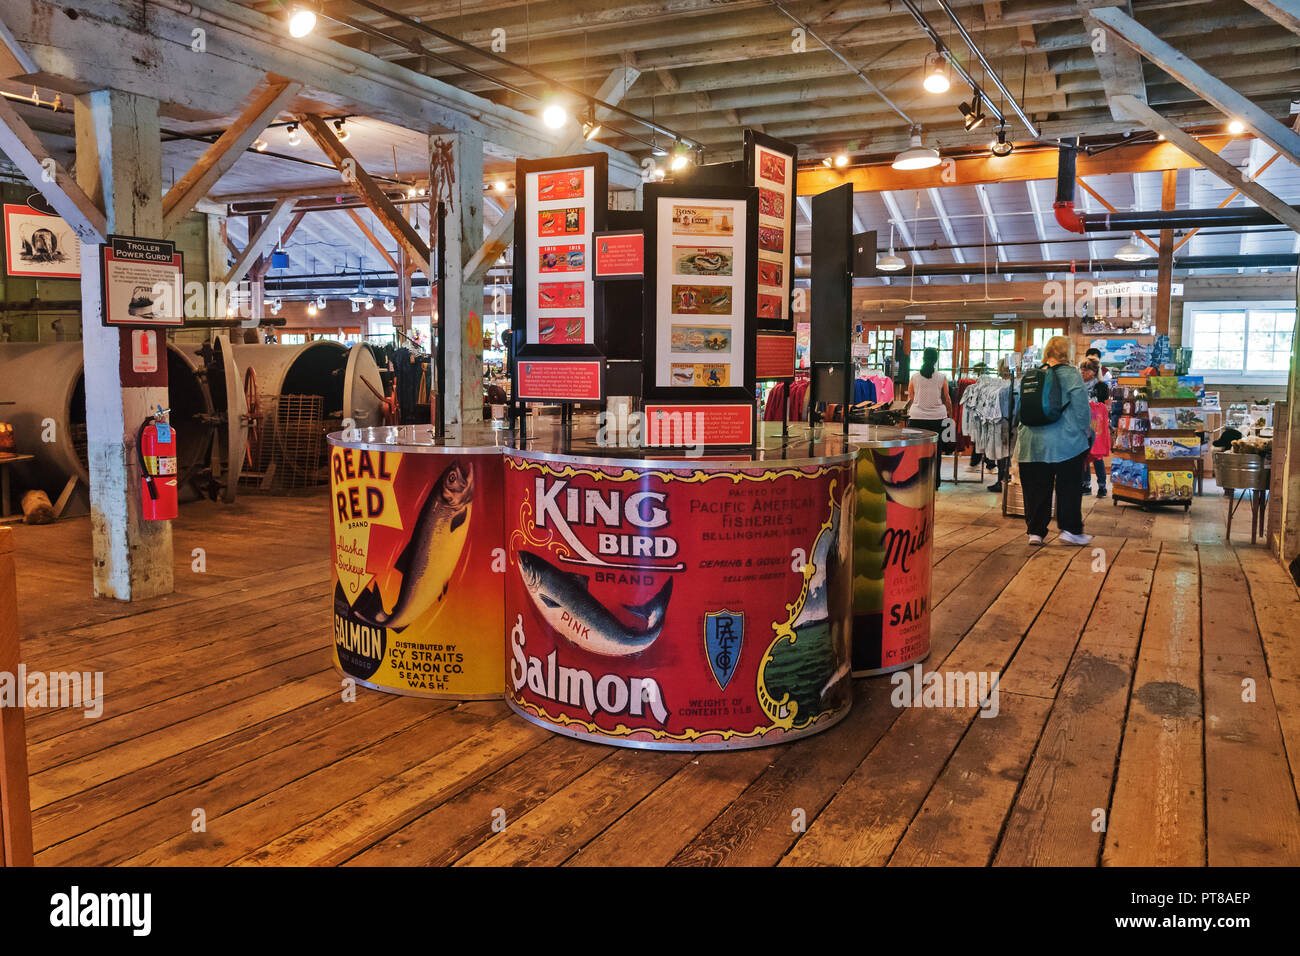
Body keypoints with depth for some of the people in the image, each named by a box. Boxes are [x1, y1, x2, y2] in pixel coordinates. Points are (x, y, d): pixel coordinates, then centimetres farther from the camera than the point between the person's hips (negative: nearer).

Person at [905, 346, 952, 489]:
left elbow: (910, 399, 6)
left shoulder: (914, 377, -2)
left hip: (917, 417, 0)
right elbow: (947, 399, 3)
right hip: (937, 418, 0)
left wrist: (908, 412, 20)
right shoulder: (942, 377, -3)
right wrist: (950, 415, 14)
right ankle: (934, 482, 13)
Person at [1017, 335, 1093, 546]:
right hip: (1065, 441, -4)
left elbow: (1020, 408, 13)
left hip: (1033, 442, 4)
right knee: (1069, 486, 7)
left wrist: (1021, 432, 24)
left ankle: (1035, 532, 7)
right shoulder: (1070, 374, -6)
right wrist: (1086, 428, 5)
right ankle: (1070, 530, 9)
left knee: (1036, 488, 7)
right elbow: (1081, 404, -9)